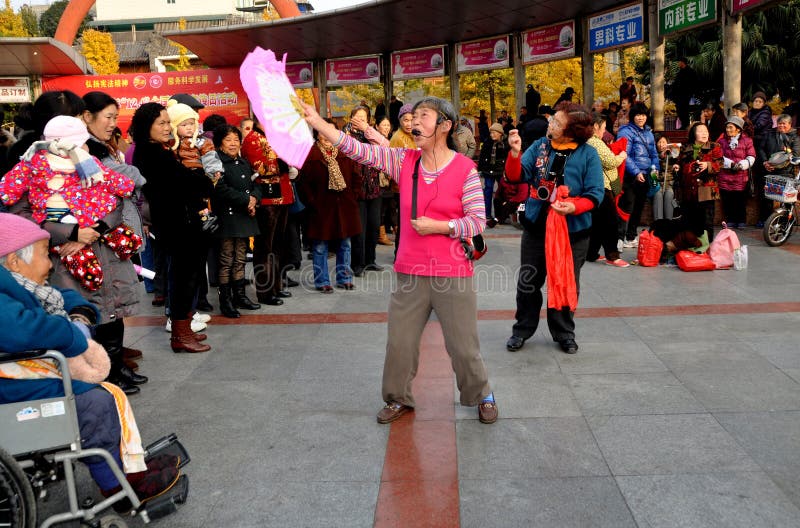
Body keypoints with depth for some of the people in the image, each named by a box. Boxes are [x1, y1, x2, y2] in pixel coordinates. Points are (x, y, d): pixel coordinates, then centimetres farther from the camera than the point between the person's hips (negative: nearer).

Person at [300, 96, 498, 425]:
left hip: (453, 274, -3)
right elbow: (358, 150, -7)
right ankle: (399, 398, 34)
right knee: (400, 342, 12)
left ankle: (482, 396, 33)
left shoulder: (465, 169, -7)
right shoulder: (403, 161, 2)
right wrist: (316, 121, -15)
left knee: (463, 345, 8)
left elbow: (478, 221, -7)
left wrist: (438, 227, -18)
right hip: (410, 273, 3)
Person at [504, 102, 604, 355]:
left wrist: (574, 206, -27)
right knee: (528, 282, 11)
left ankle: (564, 333, 30)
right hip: (536, 227, 2)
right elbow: (517, 176, -8)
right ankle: (522, 329, 28)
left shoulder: (588, 154, -8)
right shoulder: (539, 146, 0)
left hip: (573, 230, -2)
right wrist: (515, 153, -26)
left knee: (566, 284, 12)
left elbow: (595, 194, -10)